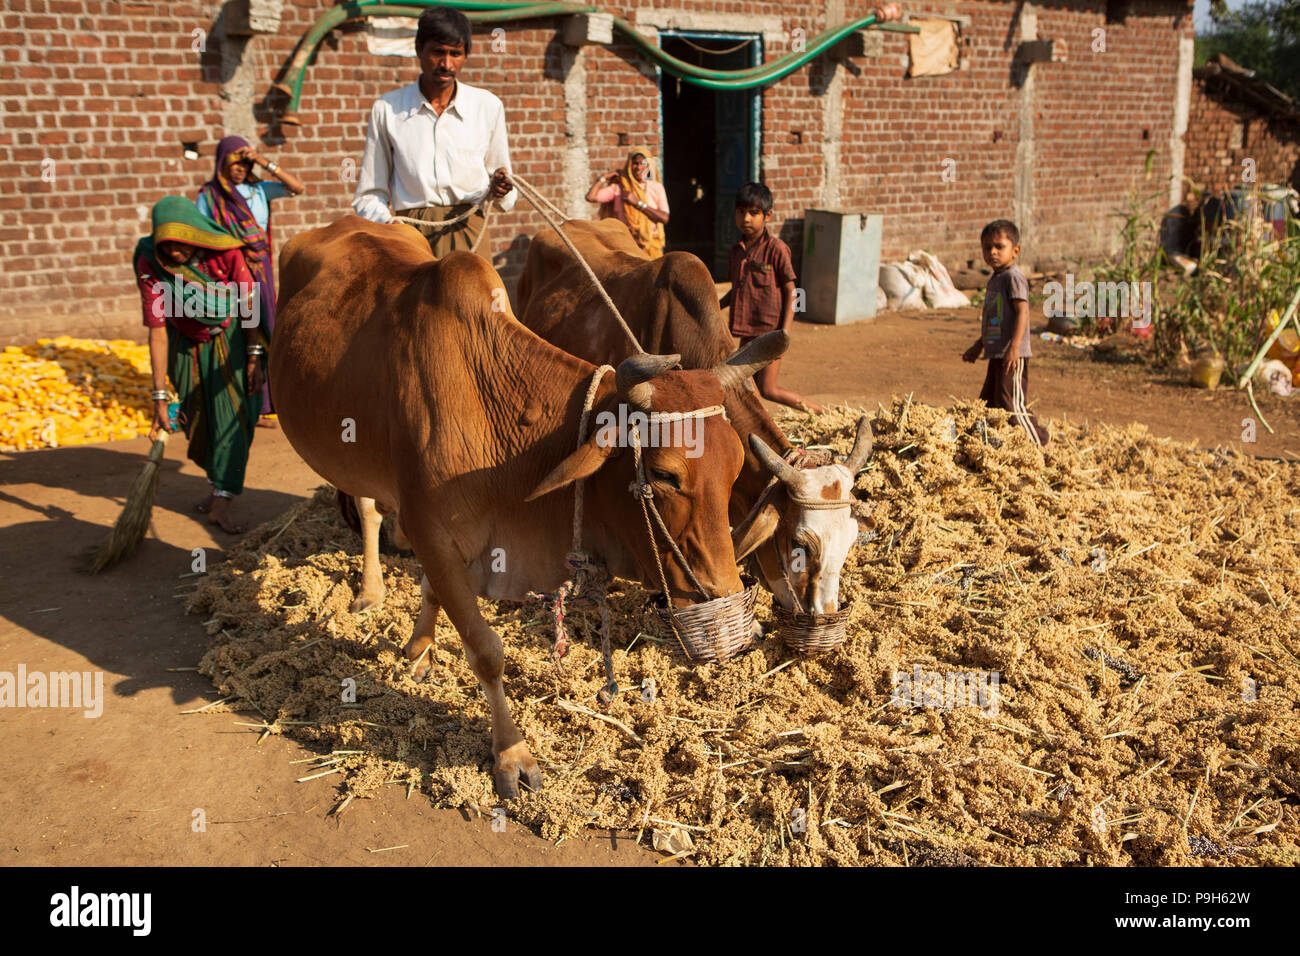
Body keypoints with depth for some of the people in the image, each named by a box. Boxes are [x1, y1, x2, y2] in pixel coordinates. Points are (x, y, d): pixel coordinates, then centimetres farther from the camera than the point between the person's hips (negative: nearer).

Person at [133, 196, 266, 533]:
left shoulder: (224, 252, -26)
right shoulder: (150, 265, -24)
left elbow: (248, 304, -12)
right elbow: (157, 330, -22)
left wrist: (255, 357, -13)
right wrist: (160, 398, -23)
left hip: (230, 340, -1)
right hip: (186, 347, 1)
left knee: (233, 415, -7)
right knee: (199, 421, 9)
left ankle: (221, 503, -4)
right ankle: (217, 486, 29)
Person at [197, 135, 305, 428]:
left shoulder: (258, 189, 8)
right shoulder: (208, 195, 0)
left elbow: (298, 187, -3)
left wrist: (264, 162, -8)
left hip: (260, 273, 4)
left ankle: (258, 407, 16)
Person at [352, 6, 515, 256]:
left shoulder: (488, 106, 11)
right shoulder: (386, 109, 8)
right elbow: (370, 195, 12)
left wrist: (498, 189, -3)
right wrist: (386, 226, -7)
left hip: (469, 232, 0)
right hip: (410, 233, 0)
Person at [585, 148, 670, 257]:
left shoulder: (656, 187, 8)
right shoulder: (618, 187, 7)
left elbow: (664, 218, -5)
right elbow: (590, 197, -4)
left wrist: (637, 202, -8)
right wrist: (604, 178, 5)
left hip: (651, 244, 1)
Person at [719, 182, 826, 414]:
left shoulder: (776, 249, -10)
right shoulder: (736, 249, 9)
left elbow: (790, 292, -8)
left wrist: (784, 332, -15)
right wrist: (719, 304, 2)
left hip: (770, 331, -6)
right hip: (746, 332, 6)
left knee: (767, 390, -5)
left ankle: (820, 413, 13)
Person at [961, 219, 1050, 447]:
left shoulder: (1013, 277, -11)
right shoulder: (994, 279, 18)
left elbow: (1022, 312, -19)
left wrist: (1014, 347, -28)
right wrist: (978, 346, 30)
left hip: (1012, 356, -10)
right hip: (996, 355, 10)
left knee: (1011, 404, -10)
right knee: (988, 403, 14)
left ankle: (1041, 442, 2)